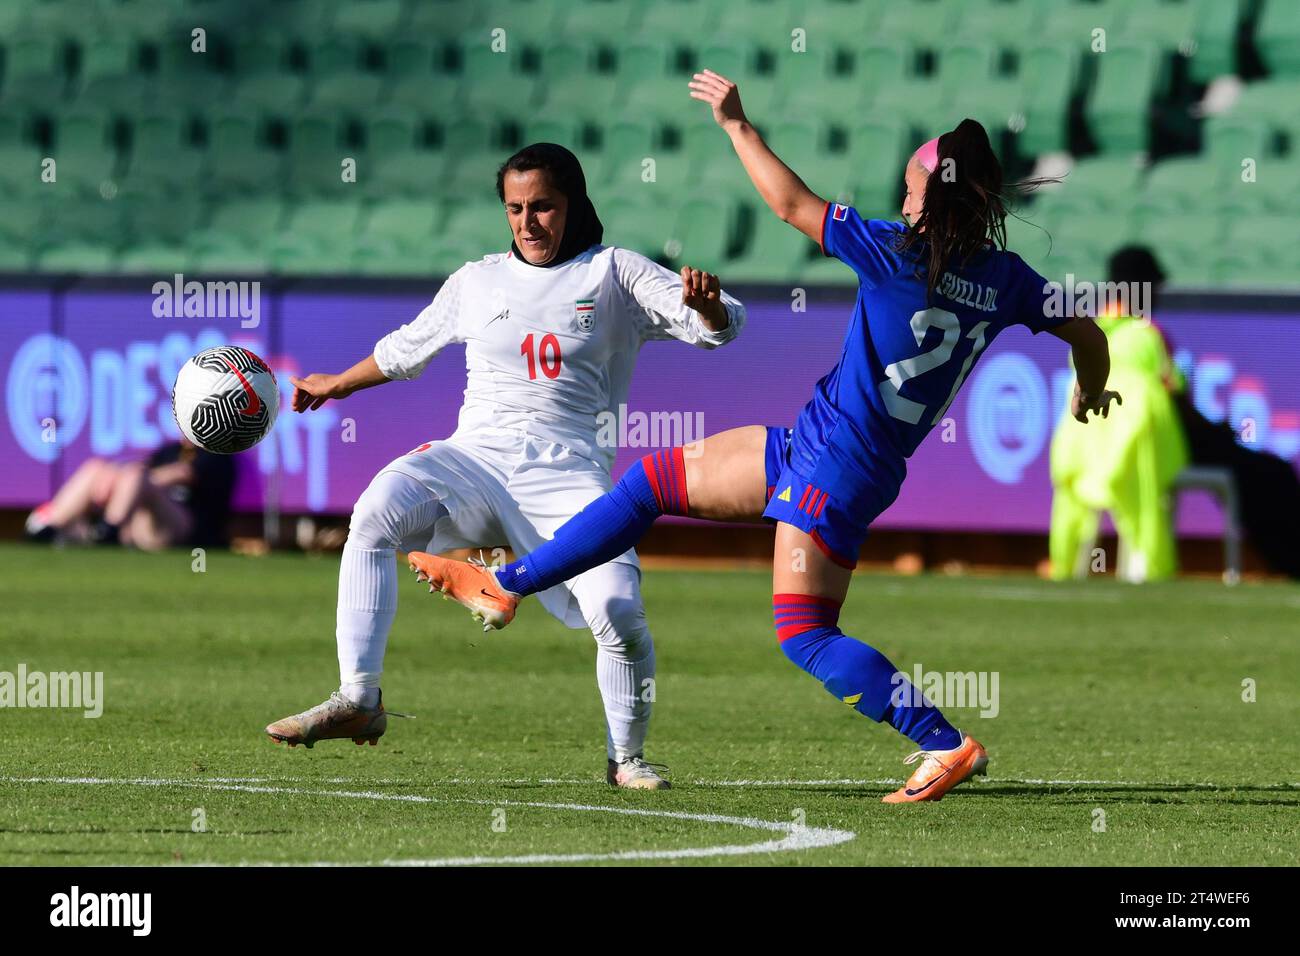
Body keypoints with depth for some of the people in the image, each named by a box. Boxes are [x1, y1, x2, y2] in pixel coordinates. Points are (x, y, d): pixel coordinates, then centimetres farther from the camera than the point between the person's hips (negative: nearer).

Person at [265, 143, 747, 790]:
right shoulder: (476, 282, 19)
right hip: (474, 457, 3)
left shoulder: (615, 275, 9)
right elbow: (408, 347, 36)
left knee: (617, 612, -23)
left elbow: (718, 329, -2)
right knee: (376, 512, -28)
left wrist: (705, 304, -26)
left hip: (569, 472, -3)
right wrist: (336, 385, 47)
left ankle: (626, 757, 3)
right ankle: (357, 699, -30)